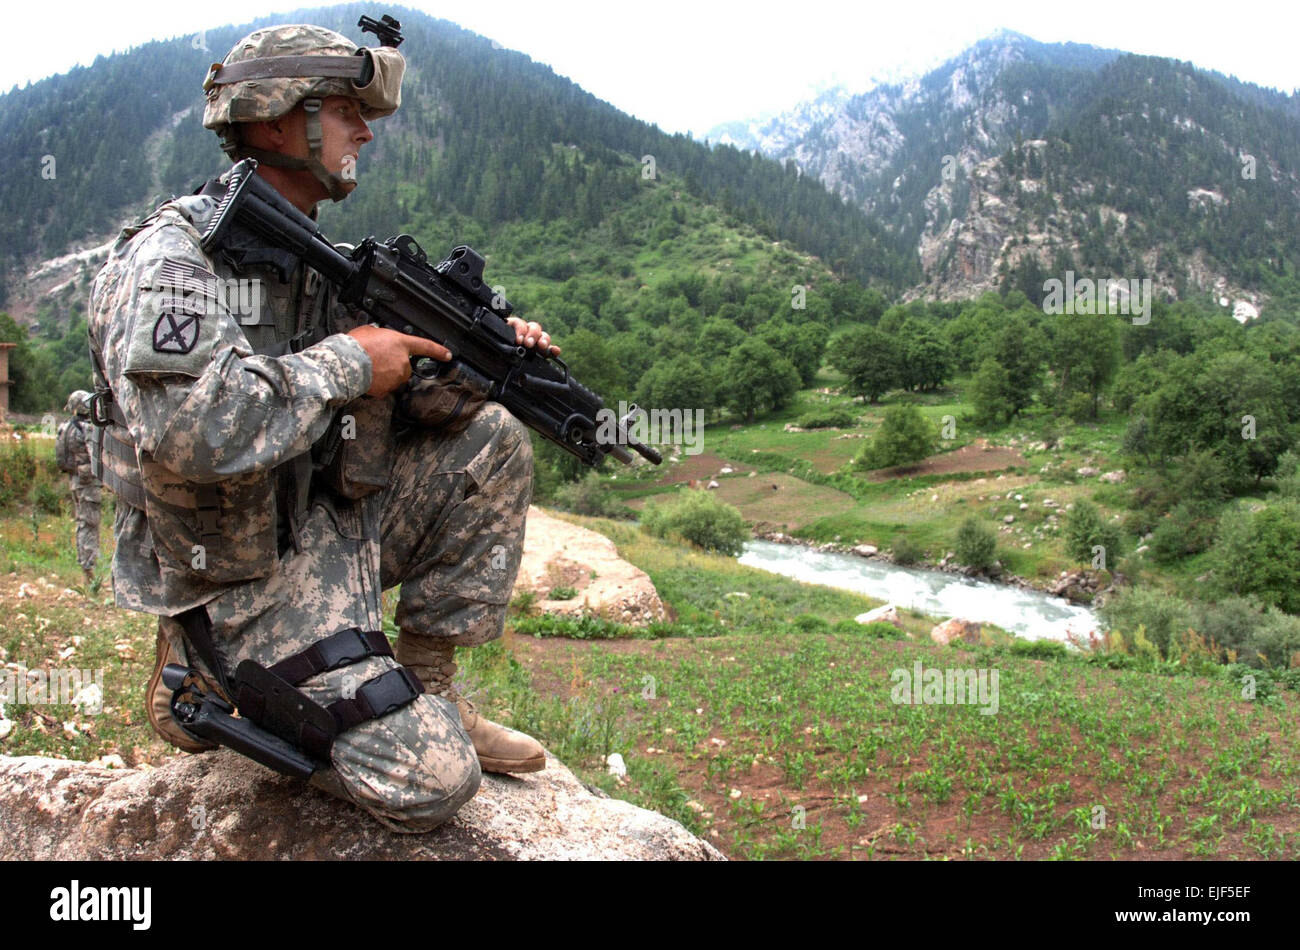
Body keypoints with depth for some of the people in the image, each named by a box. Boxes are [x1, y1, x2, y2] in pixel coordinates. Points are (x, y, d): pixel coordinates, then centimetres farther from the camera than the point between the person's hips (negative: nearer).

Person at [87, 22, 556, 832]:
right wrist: (346, 363, -23)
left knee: (493, 442, -2)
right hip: (240, 582, -8)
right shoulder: (172, 261, -17)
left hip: (326, 525, 8)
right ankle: (208, 689, 7)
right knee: (432, 781, -14)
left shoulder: (316, 263, 10)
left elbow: (401, 391, 11)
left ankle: (426, 685, 5)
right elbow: (188, 433, -34)